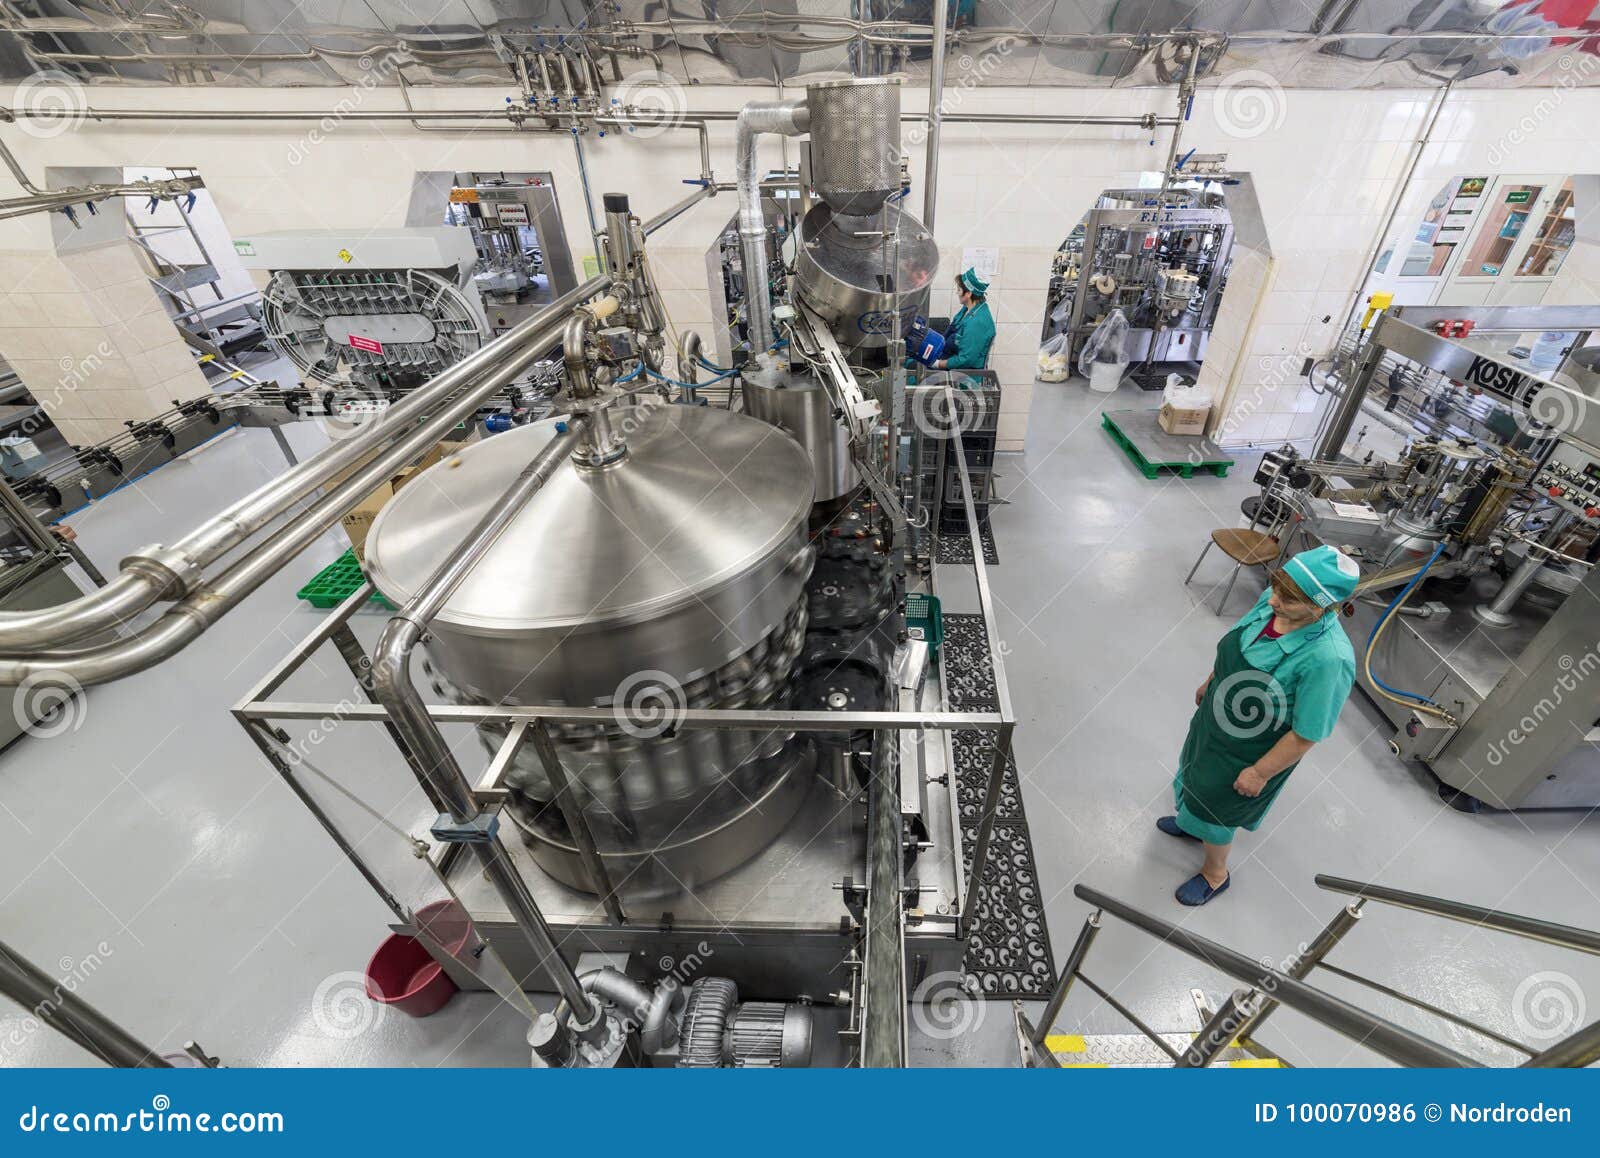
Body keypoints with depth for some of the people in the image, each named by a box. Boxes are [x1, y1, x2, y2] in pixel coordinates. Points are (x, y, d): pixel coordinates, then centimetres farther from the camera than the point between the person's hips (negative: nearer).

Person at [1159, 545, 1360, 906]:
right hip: (1216, 717, 6)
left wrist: (1260, 773, -15)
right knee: (1198, 773, 30)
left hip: (1252, 750, -6)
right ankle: (1192, 824, 62)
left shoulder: (1329, 659, -39)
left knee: (1214, 810, 17)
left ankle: (1215, 874, 47)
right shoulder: (1272, 601, -19)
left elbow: (1305, 736, -27)